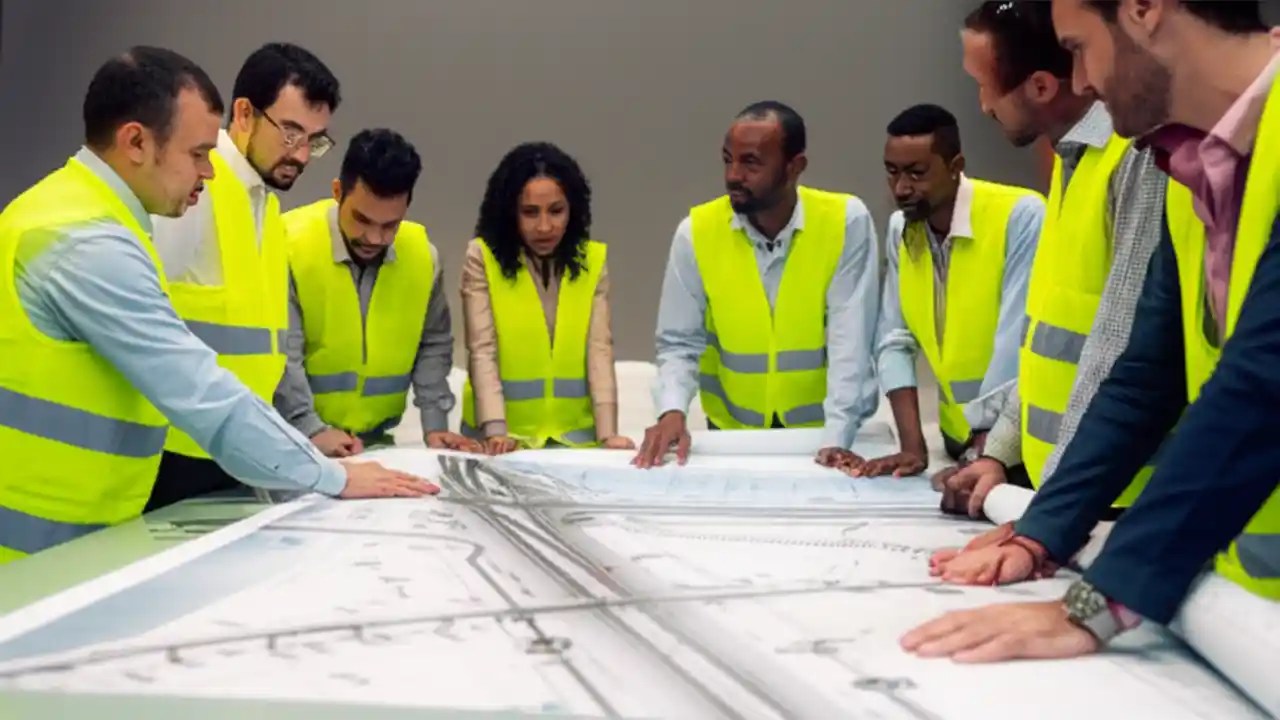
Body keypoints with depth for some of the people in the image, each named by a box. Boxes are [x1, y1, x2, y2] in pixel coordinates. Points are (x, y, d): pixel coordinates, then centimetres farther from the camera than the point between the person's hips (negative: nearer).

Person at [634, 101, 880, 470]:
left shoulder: (847, 222, -11)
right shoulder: (696, 231, -6)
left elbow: (850, 342, -14)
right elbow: (679, 344, -3)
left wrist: (836, 440, -23)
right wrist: (672, 411, -21)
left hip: (821, 433, -1)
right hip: (732, 433, 2)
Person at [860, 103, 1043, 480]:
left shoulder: (1020, 216, -17)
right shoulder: (900, 229, 1)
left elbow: (1016, 343, -20)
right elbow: (894, 341, -1)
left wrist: (987, 450, -20)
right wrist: (912, 447, -10)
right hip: (959, 435, 5)